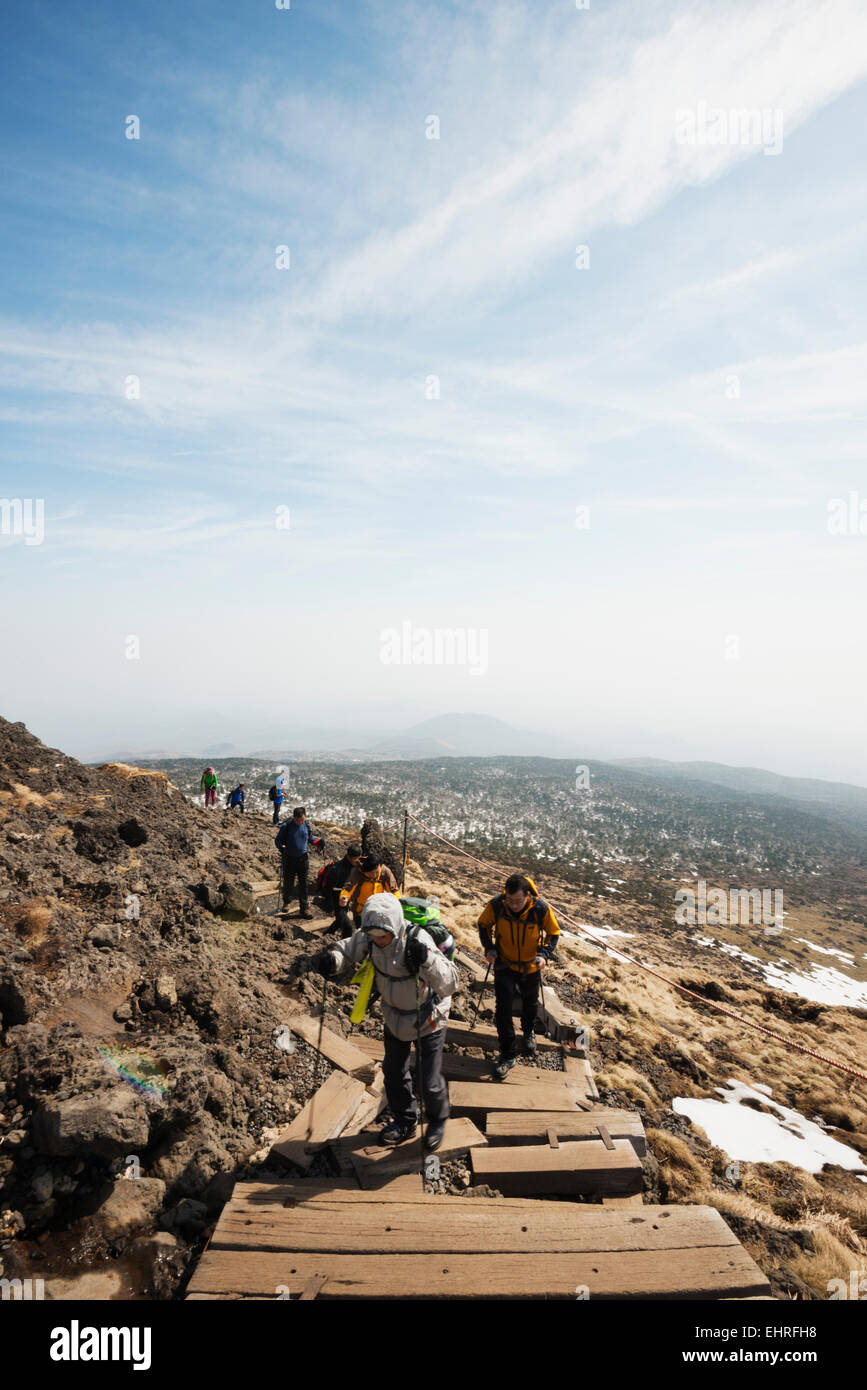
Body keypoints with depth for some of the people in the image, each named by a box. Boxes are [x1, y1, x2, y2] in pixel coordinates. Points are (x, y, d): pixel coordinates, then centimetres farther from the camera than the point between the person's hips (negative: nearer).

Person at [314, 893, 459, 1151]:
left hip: (428, 1018, -5)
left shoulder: (417, 940, -38)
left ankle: (437, 1121, 37)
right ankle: (405, 1121, 45)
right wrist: (331, 960, -30)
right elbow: (347, 951, -6)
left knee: (430, 1080, 5)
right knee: (394, 1073, 20)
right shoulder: (369, 937, -23)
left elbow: (449, 984, -42)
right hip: (394, 1015, 5)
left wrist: (427, 959, -61)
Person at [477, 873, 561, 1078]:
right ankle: (508, 1055, 9)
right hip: (504, 965, -1)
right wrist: (489, 948, -15)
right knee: (503, 1008, -7)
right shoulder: (496, 905, -23)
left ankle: (528, 1032, 54)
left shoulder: (541, 909, -25)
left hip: (531, 966, 1)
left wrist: (544, 954, -22)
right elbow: (483, 925, -2)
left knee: (530, 1004, 22)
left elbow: (553, 933, -7)